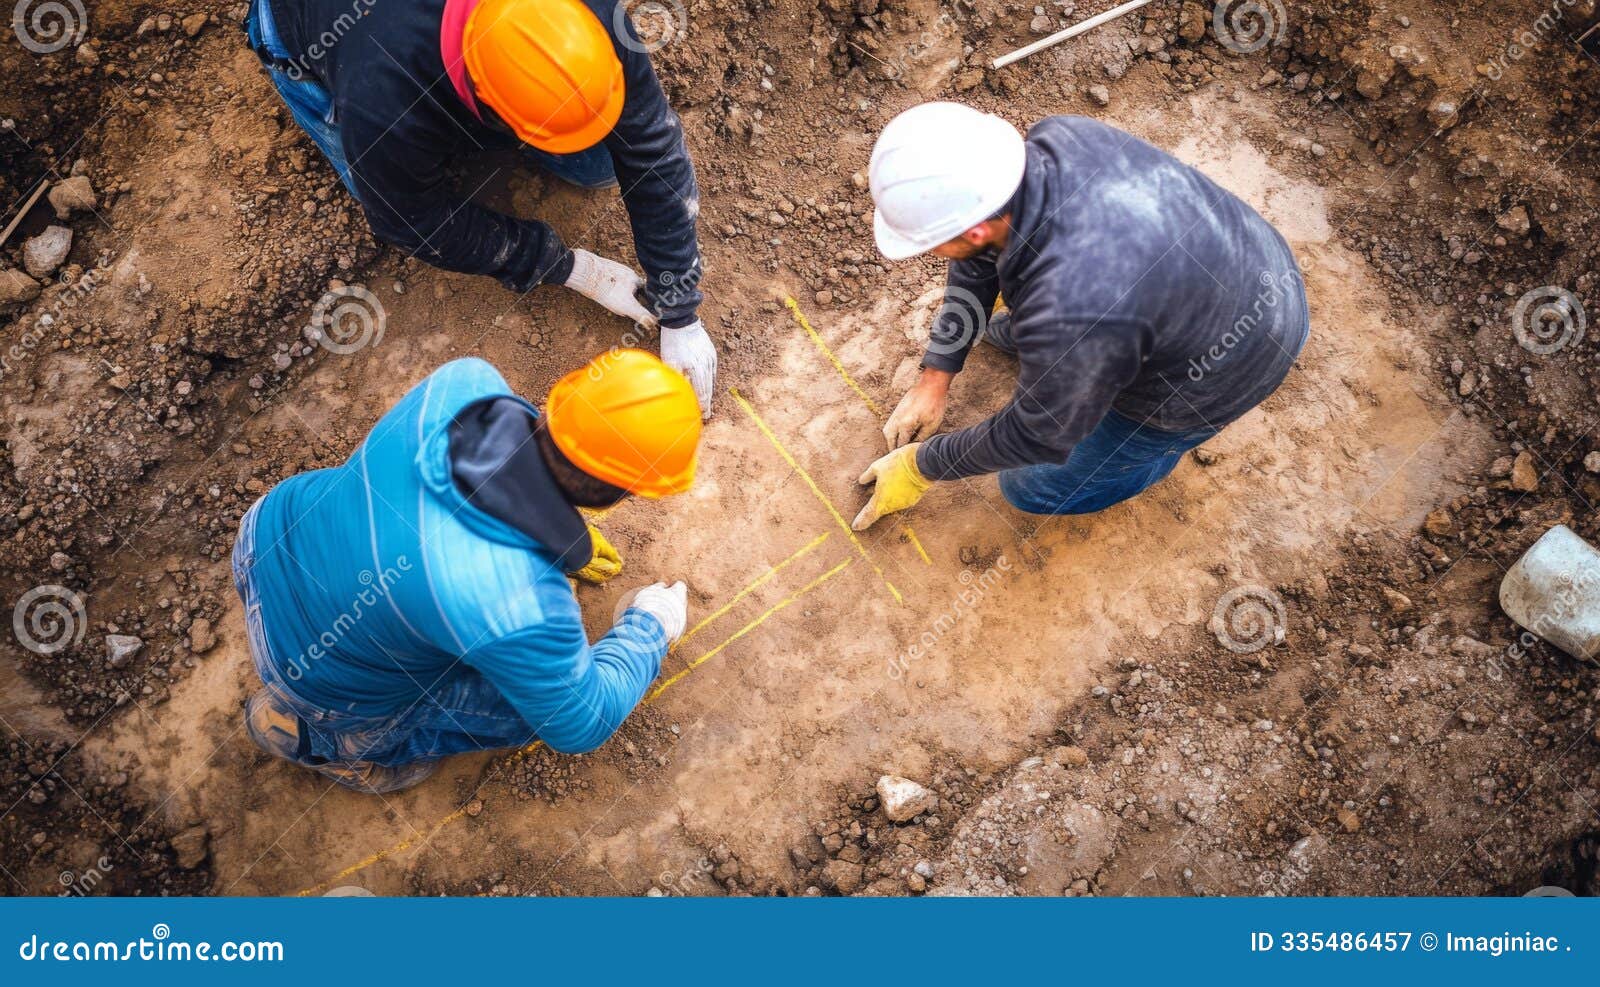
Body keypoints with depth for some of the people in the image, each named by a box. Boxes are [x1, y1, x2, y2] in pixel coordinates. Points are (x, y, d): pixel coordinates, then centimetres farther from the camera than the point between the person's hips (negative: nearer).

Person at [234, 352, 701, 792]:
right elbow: (581, 723, -20)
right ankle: (308, 733, 15)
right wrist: (650, 628, -5)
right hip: (312, 674, -6)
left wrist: (566, 535, 9)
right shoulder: (522, 611, -40)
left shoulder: (466, 383, -26)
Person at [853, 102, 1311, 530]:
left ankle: (1167, 437, 21)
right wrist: (936, 375, 2)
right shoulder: (1057, 138, -21)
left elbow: (1038, 435, -23)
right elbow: (983, 255, -4)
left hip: (1216, 377, -6)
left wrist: (921, 466, -8)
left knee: (1032, 488, 9)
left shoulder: (1068, 316, -43)